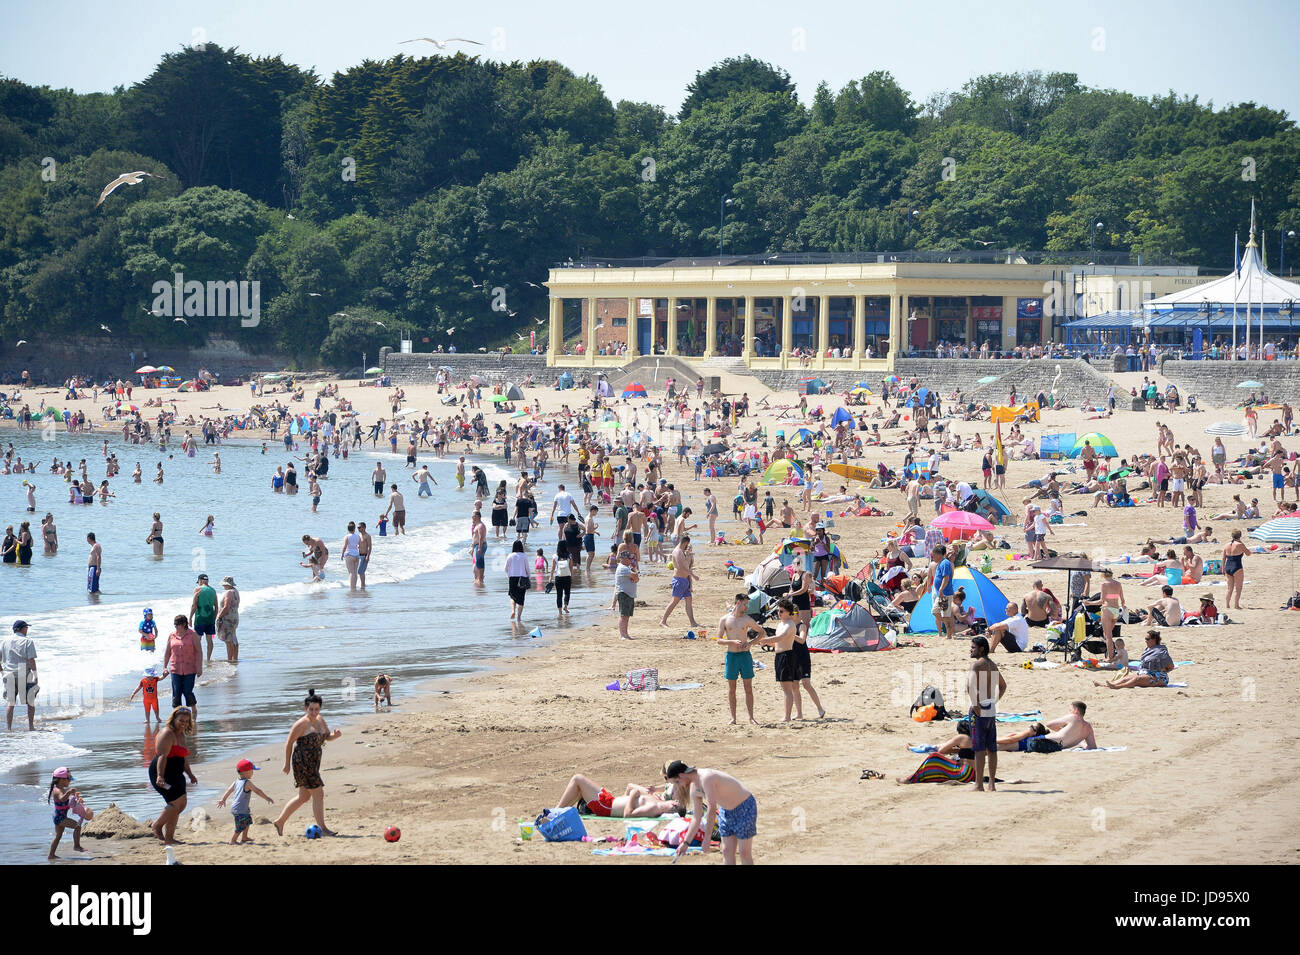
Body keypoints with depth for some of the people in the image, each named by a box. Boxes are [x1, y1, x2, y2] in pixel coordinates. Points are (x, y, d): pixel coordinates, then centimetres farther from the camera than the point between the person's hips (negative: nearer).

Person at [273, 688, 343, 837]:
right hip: (303, 762, -9)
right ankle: (322, 828, -5)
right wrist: (287, 764, -7)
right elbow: (289, 743, -9)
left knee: (304, 797, 17)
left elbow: (328, 737, 19)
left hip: (313, 763, 9)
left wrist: (336, 735, -5)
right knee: (318, 794, -10)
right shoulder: (302, 724, -14)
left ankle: (280, 821, 28)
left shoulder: (320, 720, 10)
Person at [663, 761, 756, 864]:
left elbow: (712, 809, -32)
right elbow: (696, 819, 7)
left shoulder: (706, 778, -30)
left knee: (744, 852, -5)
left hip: (744, 806, -9)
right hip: (726, 811, 9)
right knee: (727, 852, 7)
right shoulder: (694, 789, 0)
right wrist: (686, 843, 5)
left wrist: (707, 838, -31)